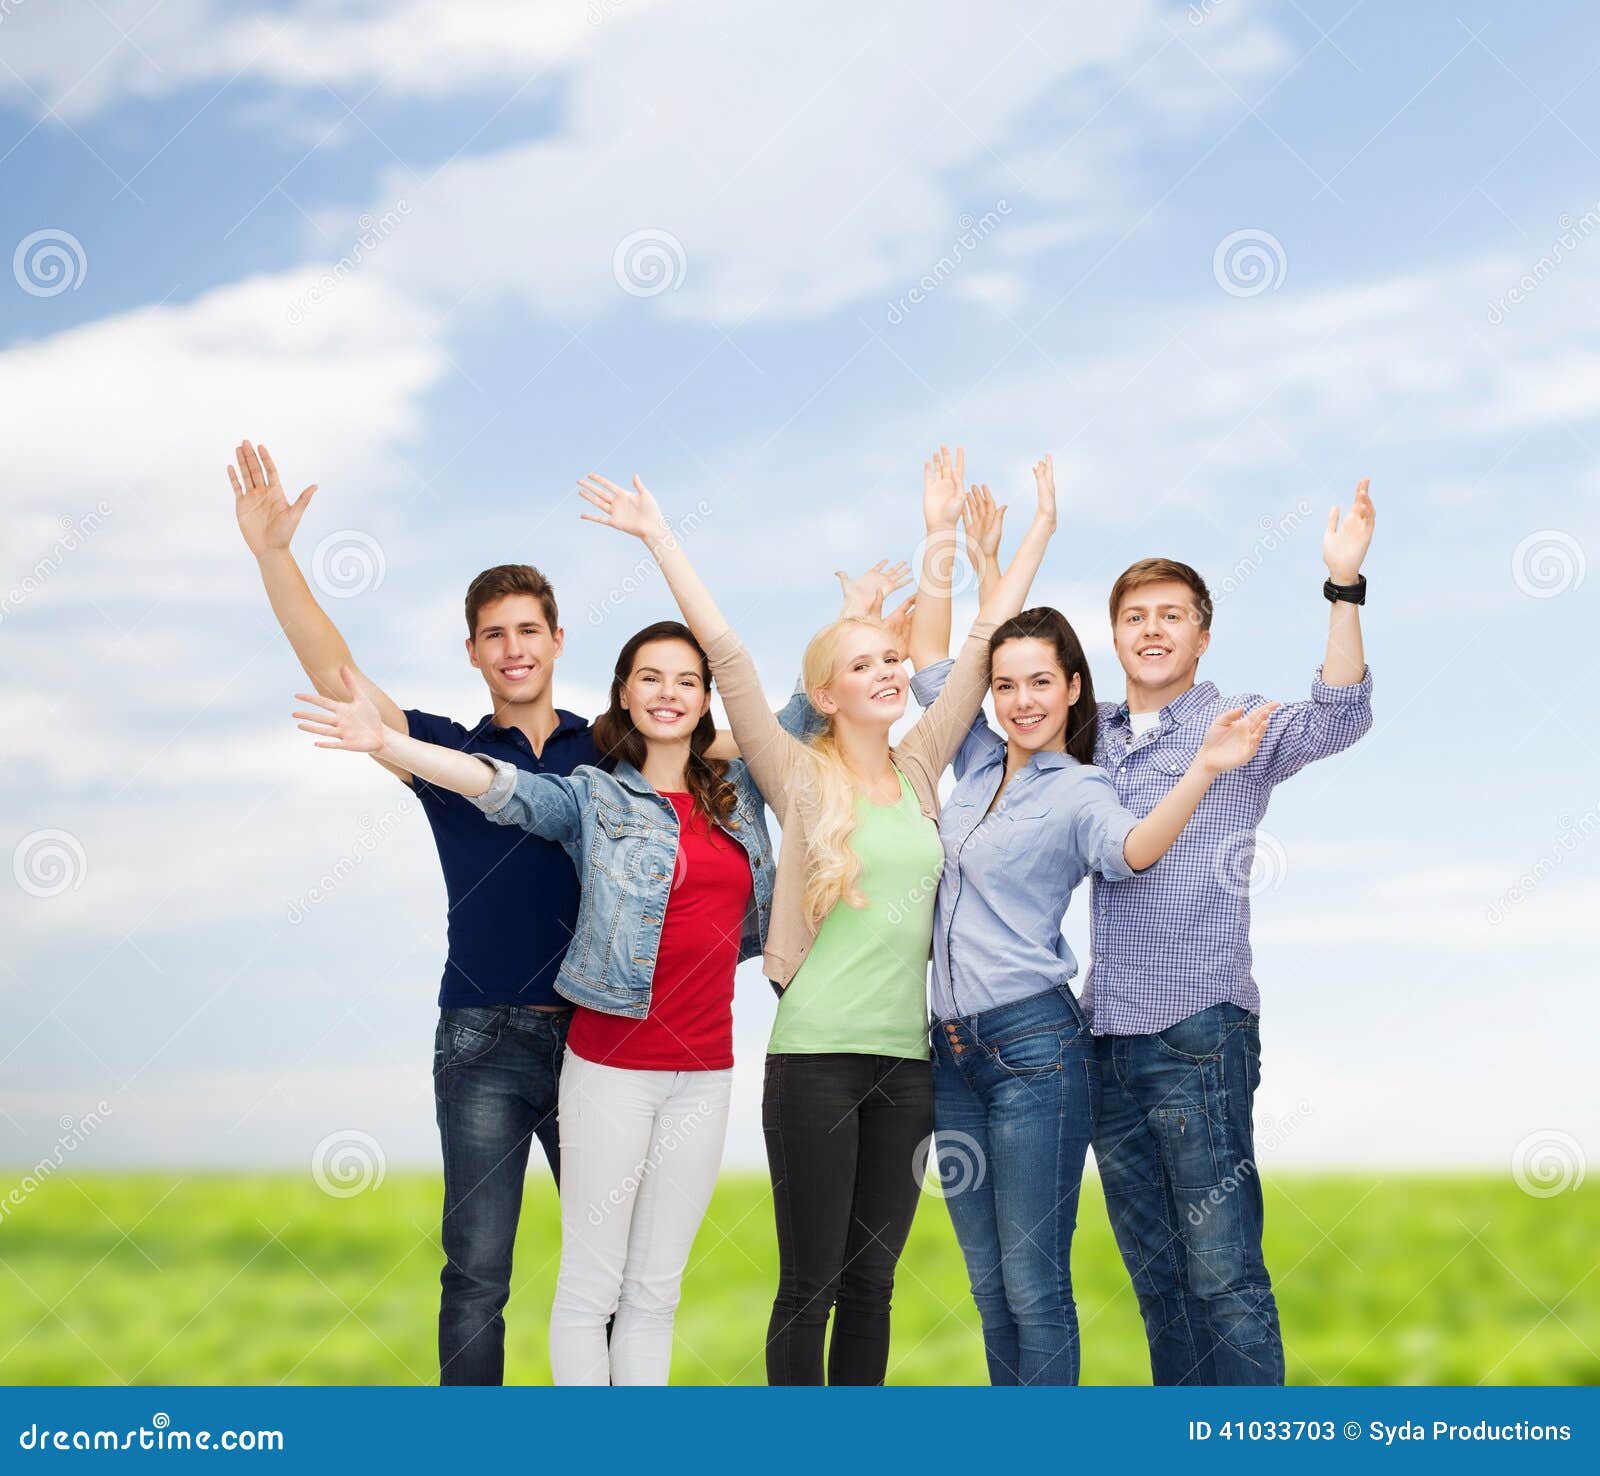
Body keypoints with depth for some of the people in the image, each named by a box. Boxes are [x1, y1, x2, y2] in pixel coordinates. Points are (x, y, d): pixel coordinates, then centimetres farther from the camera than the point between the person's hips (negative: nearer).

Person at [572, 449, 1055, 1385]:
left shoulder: (921, 770, 10)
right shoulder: (801, 777, -1)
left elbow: (986, 642, 13)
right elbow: (727, 657, -6)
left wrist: (1041, 528, 16)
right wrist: (660, 538, -8)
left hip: (909, 1054, 4)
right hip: (817, 1053, -4)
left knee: (871, 1281, 10)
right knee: (811, 1283, 0)